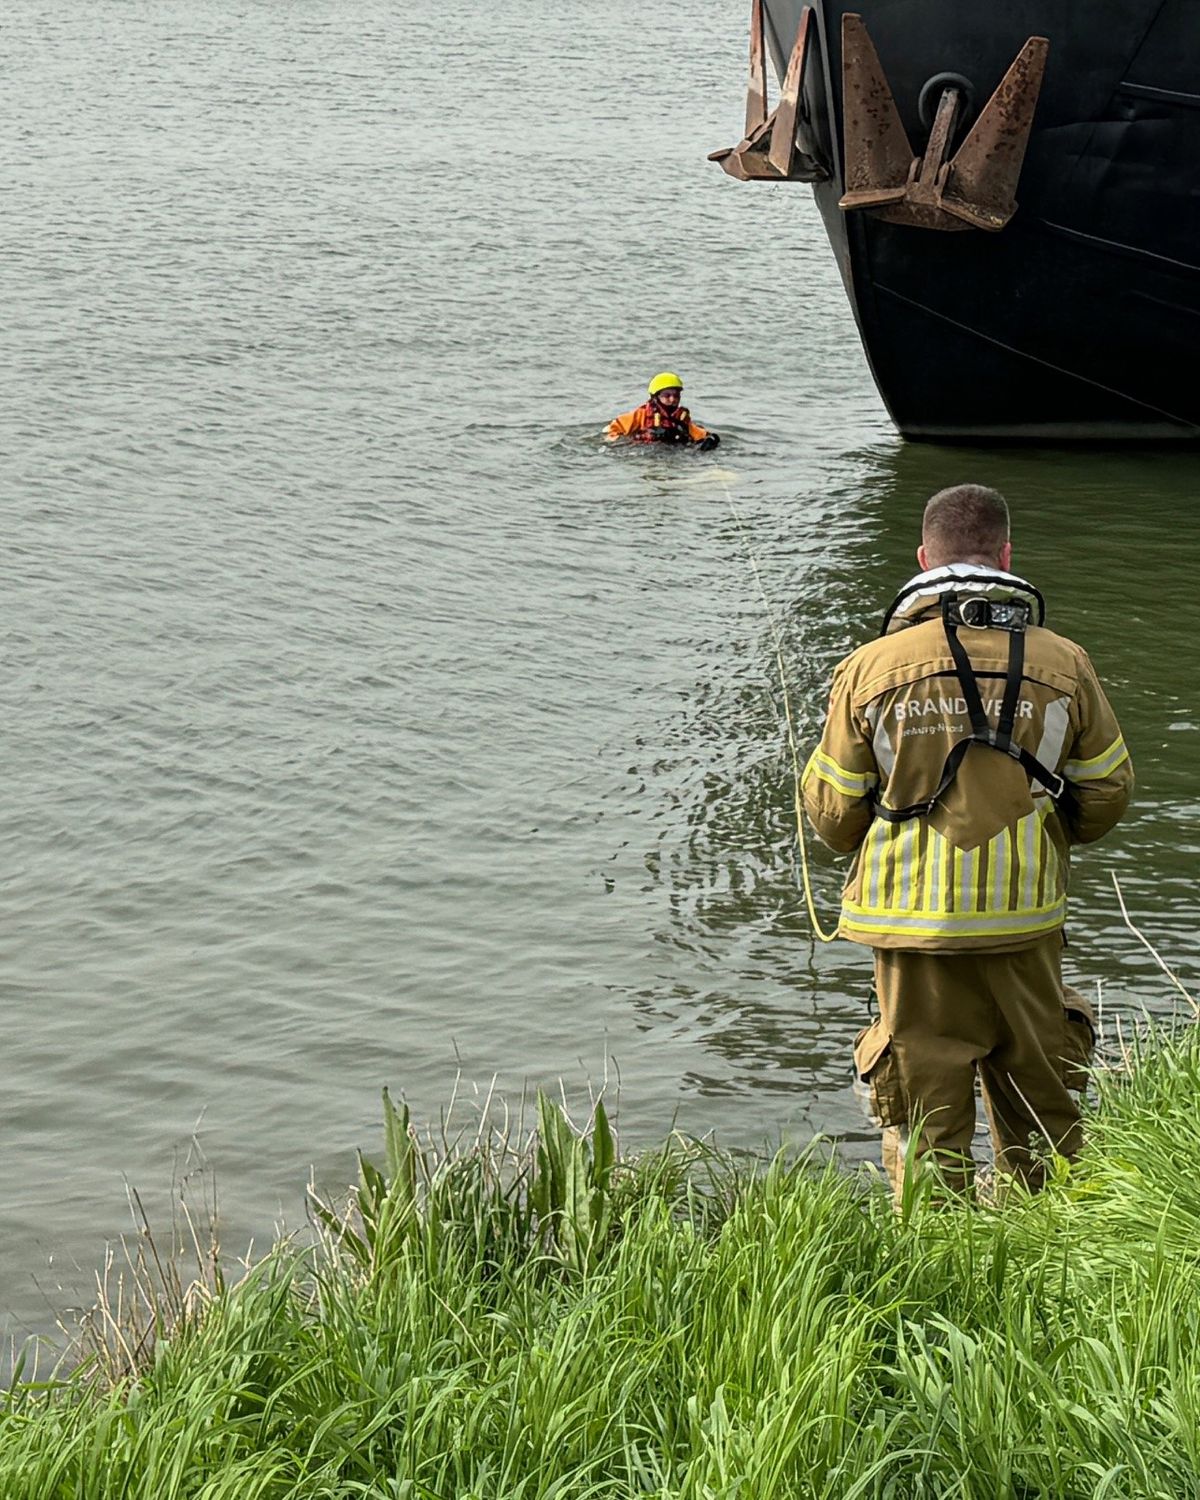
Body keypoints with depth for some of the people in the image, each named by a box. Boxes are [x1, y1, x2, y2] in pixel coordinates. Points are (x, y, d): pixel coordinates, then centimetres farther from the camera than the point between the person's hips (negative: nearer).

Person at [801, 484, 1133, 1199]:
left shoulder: (871, 670, -8)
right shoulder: (1064, 665, -5)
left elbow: (832, 816, -1)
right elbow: (1107, 795, 5)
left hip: (914, 922, -1)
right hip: (1026, 919, 1)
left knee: (927, 1115, 10)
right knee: (1041, 1105, 17)